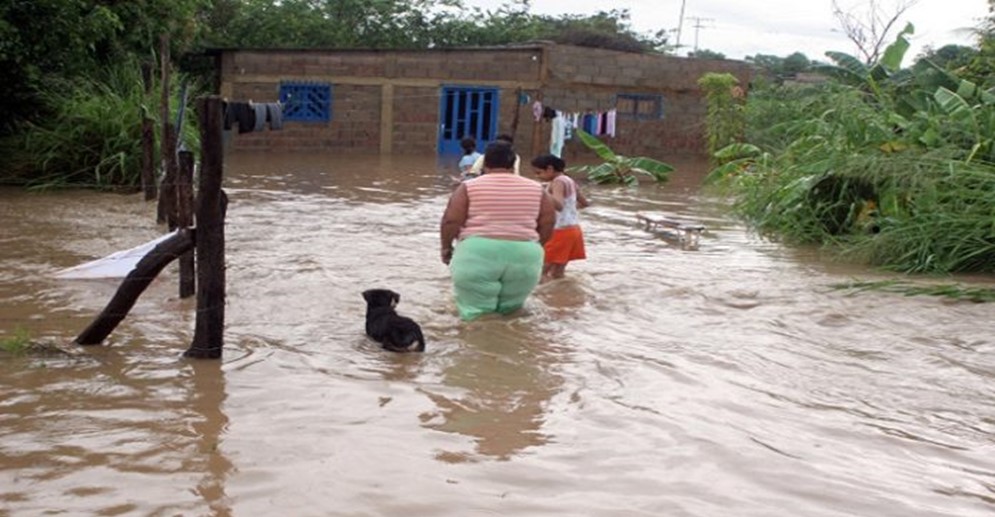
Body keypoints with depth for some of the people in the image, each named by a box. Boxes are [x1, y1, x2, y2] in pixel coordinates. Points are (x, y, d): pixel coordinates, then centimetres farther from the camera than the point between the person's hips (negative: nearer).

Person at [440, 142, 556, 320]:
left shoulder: (469, 187, 3)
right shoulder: (535, 188, 11)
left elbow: (451, 221, -2)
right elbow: (548, 221, 11)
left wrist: (446, 247, 12)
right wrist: (534, 245, 24)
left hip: (478, 253, -3)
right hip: (523, 256, 3)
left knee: (476, 313, 2)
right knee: (509, 312, 18)